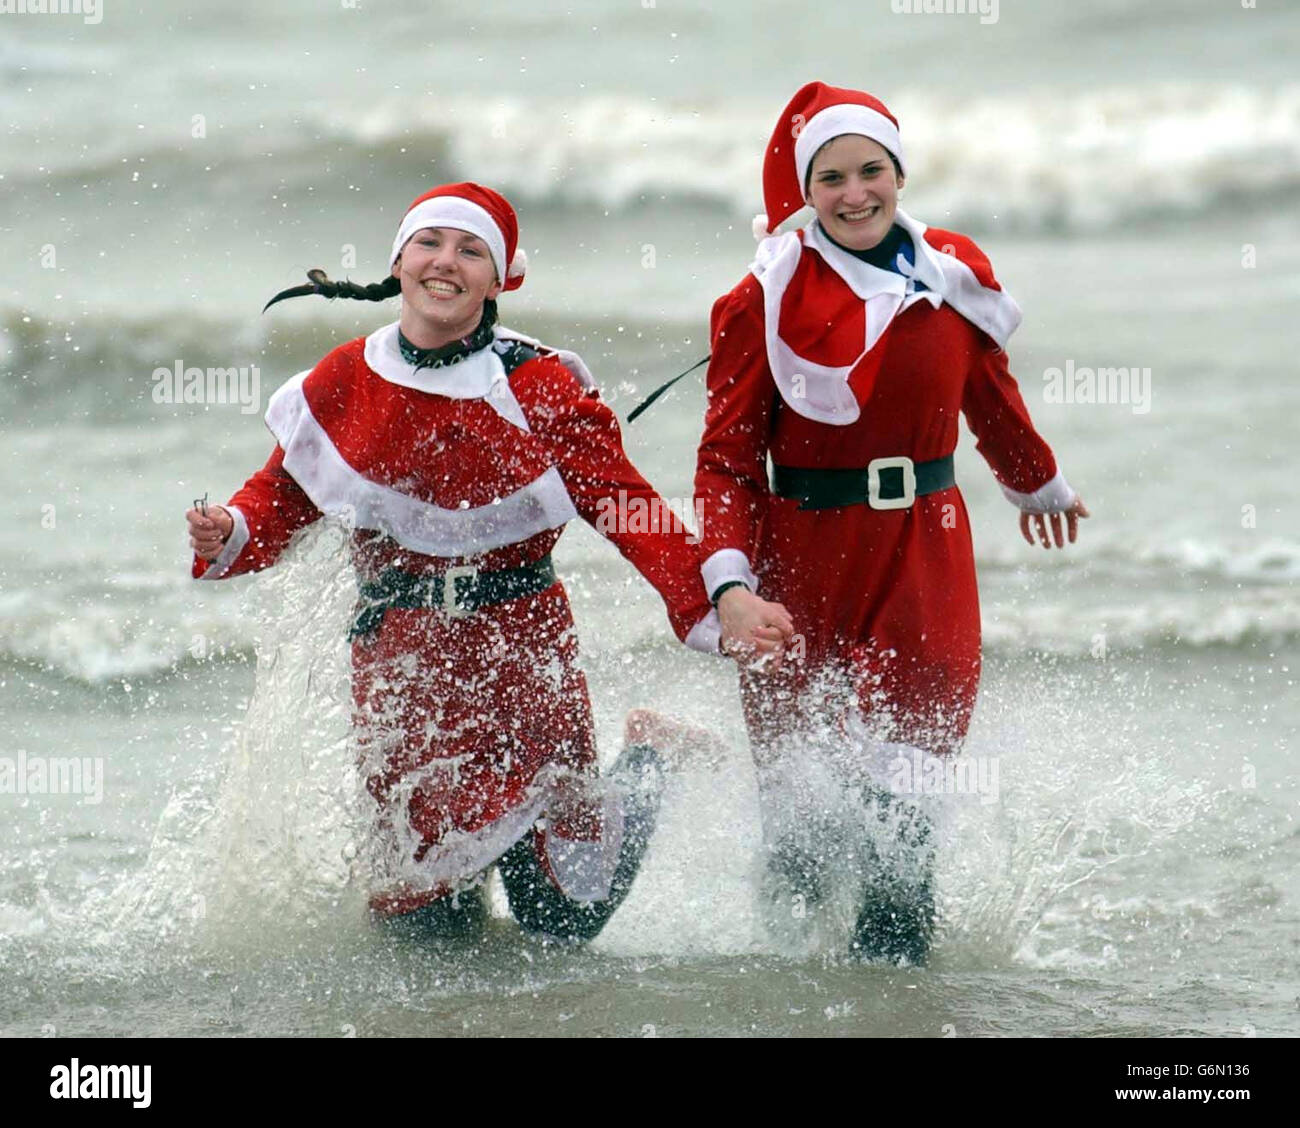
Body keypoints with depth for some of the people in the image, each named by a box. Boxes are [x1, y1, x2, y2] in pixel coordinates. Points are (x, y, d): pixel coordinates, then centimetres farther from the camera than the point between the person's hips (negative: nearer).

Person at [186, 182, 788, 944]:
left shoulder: (540, 387, -6)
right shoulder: (344, 385, 2)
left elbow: (623, 502, -8)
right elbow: (283, 494, 11)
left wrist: (706, 612, -18)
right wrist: (229, 538, -12)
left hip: (523, 641, -2)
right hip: (399, 647, 2)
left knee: (562, 918, 1)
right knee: (429, 916, -4)